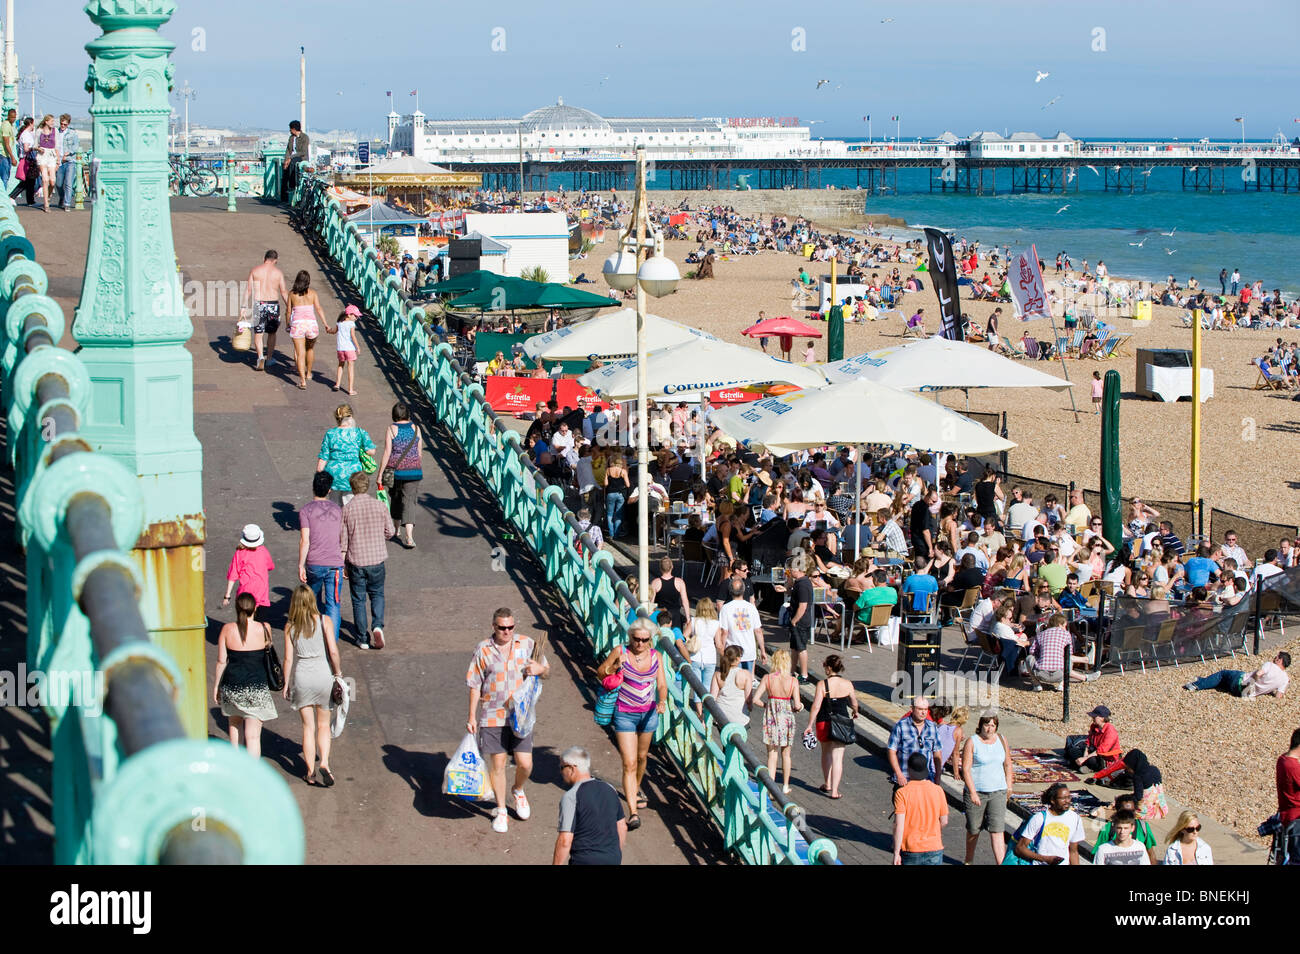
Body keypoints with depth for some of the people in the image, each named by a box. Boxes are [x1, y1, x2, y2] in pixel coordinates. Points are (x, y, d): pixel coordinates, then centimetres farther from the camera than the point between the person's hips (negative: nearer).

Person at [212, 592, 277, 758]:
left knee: (234, 722, 28)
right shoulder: (264, 628, -7)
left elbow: (221, 662, -2)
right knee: (253, 736, -3)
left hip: (232, 686, 2)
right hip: (256, 687, -2)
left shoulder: (227, 629, -5)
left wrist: (216, 687, 9)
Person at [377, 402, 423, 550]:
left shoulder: (391, 429, -7)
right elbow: (420, 453, 6)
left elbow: (387, 453, -10)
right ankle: (409, 536, -14)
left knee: (395, 498, 21)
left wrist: (380, 474, -6)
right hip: (413, 470, 1)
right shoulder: (416, 428, 1)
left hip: (395, 469, -1)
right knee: (409, 501, 1)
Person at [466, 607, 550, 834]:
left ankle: (518, 791, 32)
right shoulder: (483, 650, -1)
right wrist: (472, 717, 2)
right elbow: (475, 686, 4)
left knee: (525, 764, -2)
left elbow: (547, 671, 13)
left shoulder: (527, 644, 3)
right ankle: (501, 811, 19)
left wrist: (540, 669, -11)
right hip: (492, 717, -1)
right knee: (497, 764, 3)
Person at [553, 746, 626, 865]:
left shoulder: (570, 797, -15)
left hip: (585, 861, -6)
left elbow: (565, 841, -19)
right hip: (613, 859, 6)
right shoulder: (609, 789, 5)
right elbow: (622, 827, 14)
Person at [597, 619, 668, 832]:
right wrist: (615, 667, -23)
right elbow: (600, 672, -3)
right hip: (625, 715, -4)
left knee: (641, 757, 23)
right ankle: (633, 812, -15)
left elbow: (662, 685, 0)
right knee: (629, 763, -11)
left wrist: (662, 701, -20)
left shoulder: (655, 656, -3)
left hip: (649, 713, 4)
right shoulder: (620, 652, -12)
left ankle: (636, 789, 52)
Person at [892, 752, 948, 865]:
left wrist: (896, 853, -11)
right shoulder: (938, 791, -4)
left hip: (911, 851, -2)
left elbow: (898, 826, -16)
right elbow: (944, 821, 6)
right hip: (934, 850, 2)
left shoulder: (902, 793, -12)